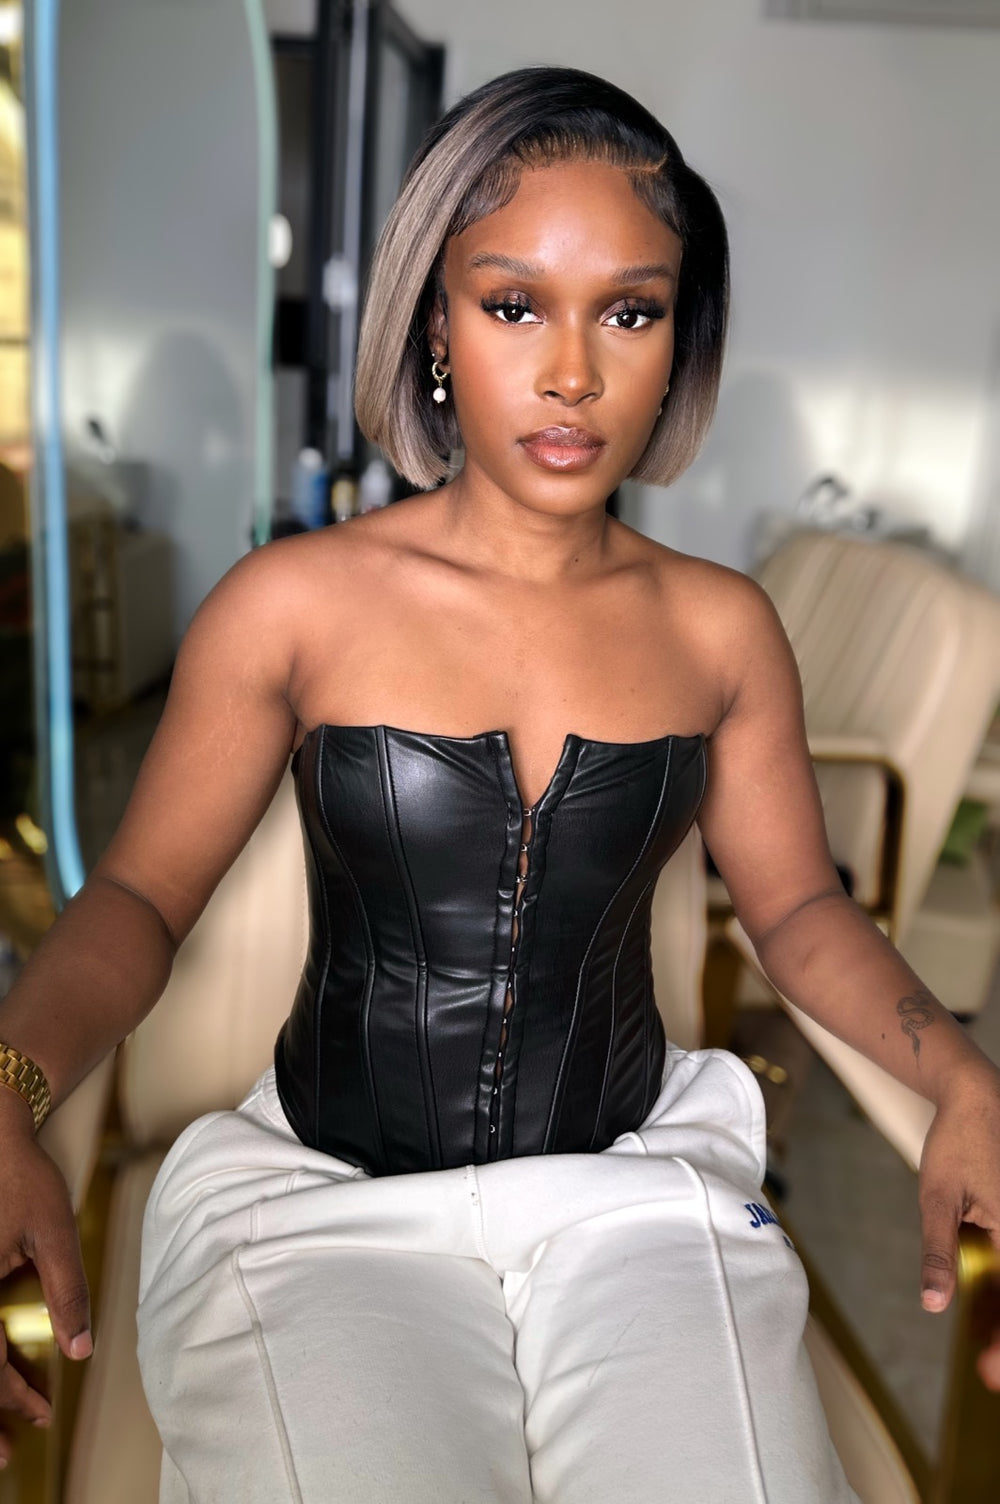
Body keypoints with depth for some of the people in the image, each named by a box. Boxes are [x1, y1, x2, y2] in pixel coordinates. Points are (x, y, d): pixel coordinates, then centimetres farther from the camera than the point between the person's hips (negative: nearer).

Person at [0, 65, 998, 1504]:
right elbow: (137, 897, -1)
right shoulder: (292, 604, -5)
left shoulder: (722, 627, 3)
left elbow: (799, 909, 10)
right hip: (326, 1195, -2)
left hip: (638, 1182, 3)